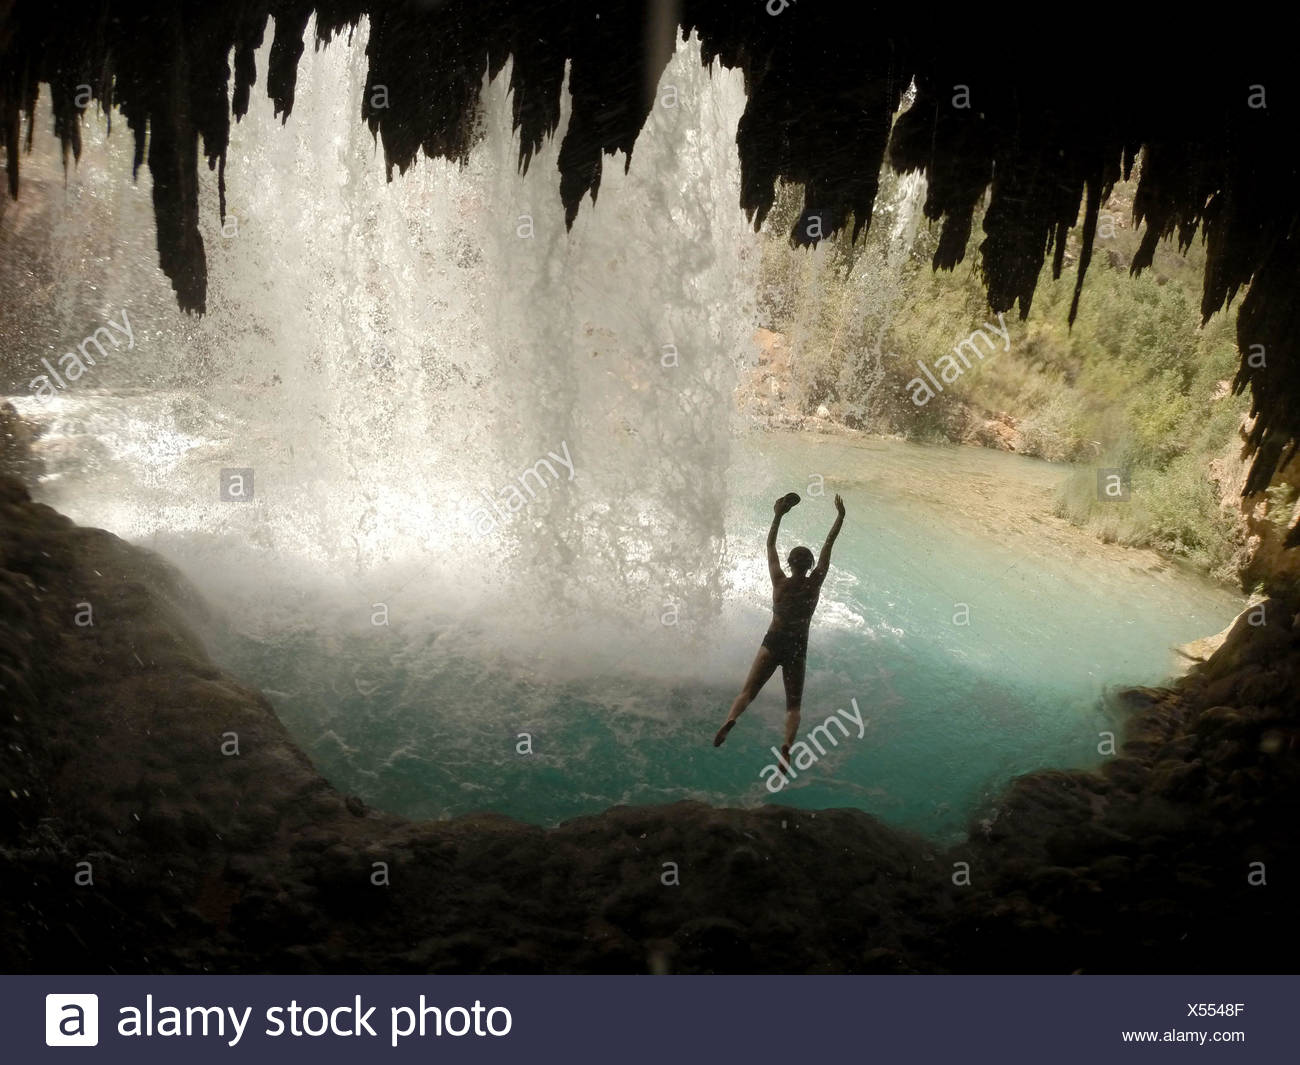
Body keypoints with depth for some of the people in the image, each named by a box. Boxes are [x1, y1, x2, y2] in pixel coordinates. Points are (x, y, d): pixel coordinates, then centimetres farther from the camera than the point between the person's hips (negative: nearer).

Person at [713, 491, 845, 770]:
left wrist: (778, 516, 13)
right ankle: (787, 744, -23)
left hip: (773, 642, 0)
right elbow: (828, 545, 5)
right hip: (797, 647, 0)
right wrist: (840, 516, 12)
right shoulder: (814, 583, -2)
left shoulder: (780, 582, 0)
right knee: (793, 705, 4)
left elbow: (770, 545, 9)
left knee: (748, 691, -5)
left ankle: (731, 718, -36)